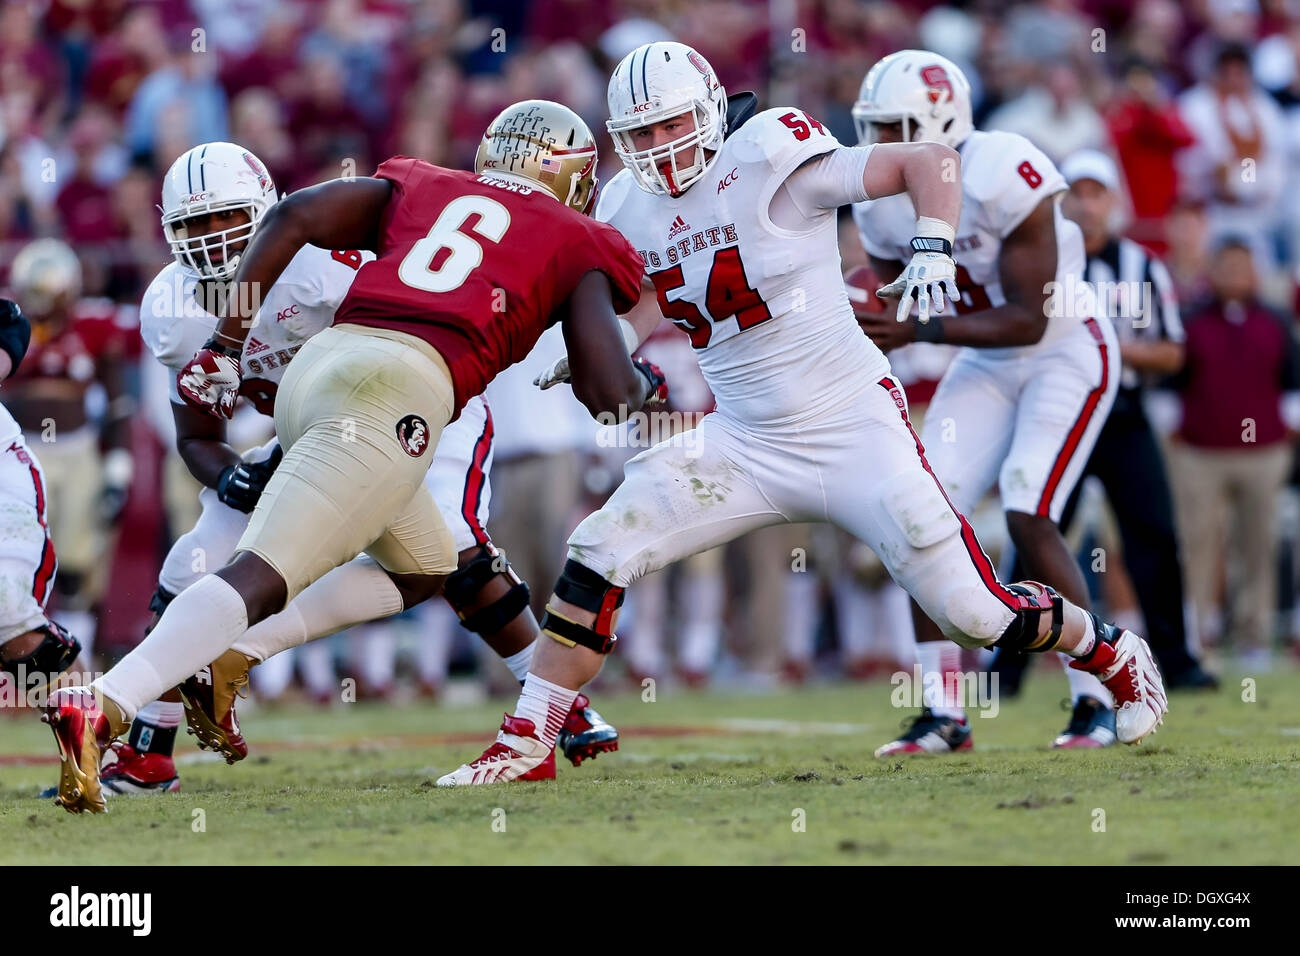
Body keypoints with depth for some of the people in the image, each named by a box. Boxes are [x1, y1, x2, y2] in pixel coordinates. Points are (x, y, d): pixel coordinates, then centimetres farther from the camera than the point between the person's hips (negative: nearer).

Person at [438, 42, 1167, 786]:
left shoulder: (769, 163, -15)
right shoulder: (630, 209, 2)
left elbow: (935, 161, -12)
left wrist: (933, 250, -28)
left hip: (855, 432, -5)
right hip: (745, 444, 5)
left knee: (979, 614, -2)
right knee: (599, 556, -9)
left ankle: (1115, 654, 28)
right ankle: (526, 742, 1)